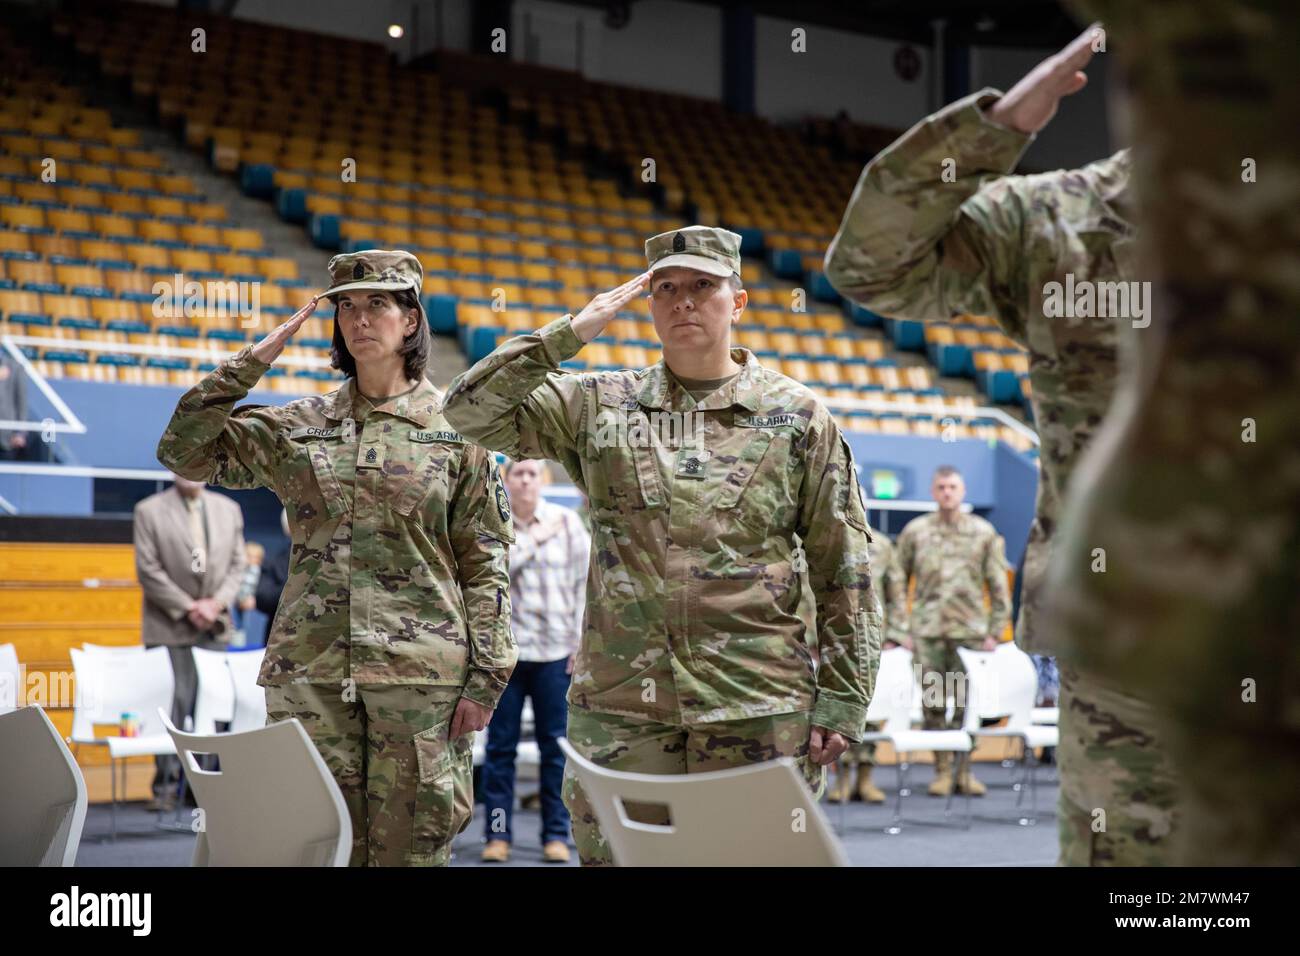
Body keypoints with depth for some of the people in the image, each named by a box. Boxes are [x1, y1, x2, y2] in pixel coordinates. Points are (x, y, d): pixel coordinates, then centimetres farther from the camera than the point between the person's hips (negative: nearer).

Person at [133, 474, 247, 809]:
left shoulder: (229, 510, 12)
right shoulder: (149, 511, -2)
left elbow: (237, 564, 10)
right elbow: (148, 570, -7)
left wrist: (217, 602, -6)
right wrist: (188, 608, -12)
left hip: (215, 627, 4)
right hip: (169, 628, -4)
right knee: (173, 705, -6)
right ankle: (166, 786, 0)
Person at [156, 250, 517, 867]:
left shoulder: (456, 428, 4)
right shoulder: (298, 427, 11)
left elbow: (484, 565, 2)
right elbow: (184, 450, 4)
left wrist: (485, 678, -5)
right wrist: (252, 362, 2)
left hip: (421, 674, -2)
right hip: (310, 671, 2)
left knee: (411, 848, 1)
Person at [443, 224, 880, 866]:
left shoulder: (797, 418, 6)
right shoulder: (598, 406, 11)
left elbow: (845, 571, 5)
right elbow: (471, 410, 3)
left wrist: (841, 702, -1)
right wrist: (570, 333, -2)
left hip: (759, 714, -1)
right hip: (617, 709, 2)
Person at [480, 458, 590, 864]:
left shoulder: (568, 522, 3)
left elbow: (583, 583, 5)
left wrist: (580, 639, 1)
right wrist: (533, 539, -12)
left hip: (555, 649, 0)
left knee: (554, 745, 4)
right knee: (500, 744, 2)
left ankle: (556, 834, 11)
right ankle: (497, 834, 8)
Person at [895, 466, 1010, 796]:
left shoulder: (983, 532, 7)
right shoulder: (915, 531, 7)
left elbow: (999, 586, 9)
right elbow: (899, 583, 9)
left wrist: (994, 631, 3)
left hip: (970, 629, 0)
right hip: (928, 631, 0)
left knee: (968, 701, 2)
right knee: (933, 702, 0)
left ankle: (964, 770, 10)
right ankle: (942, 771, 7)